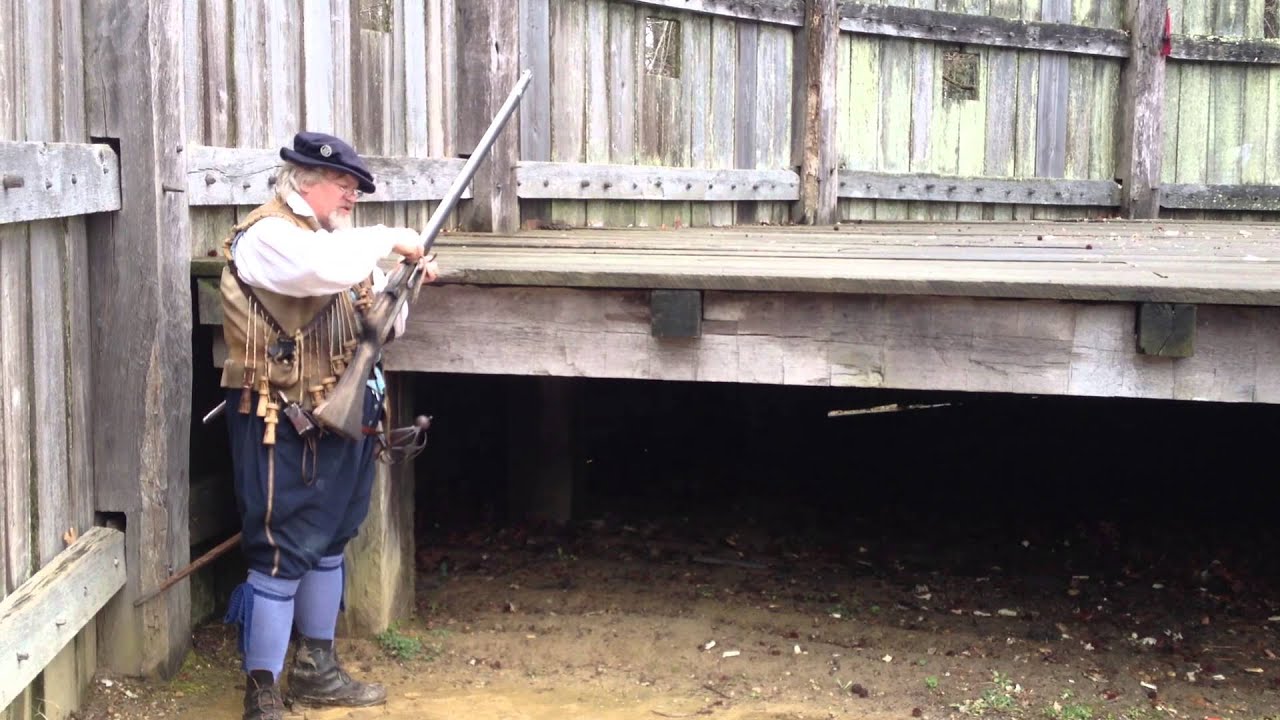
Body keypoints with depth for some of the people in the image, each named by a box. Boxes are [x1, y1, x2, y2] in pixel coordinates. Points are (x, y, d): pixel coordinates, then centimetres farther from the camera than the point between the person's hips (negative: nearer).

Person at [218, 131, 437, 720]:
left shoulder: (326, 237, 17)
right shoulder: (267, 236, -13)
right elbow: (329, 269, -35)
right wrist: (389, 239, -19)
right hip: (282, 427, -10)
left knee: (327, 544, 17)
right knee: (280, 555, -7)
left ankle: (316, 671, 30)